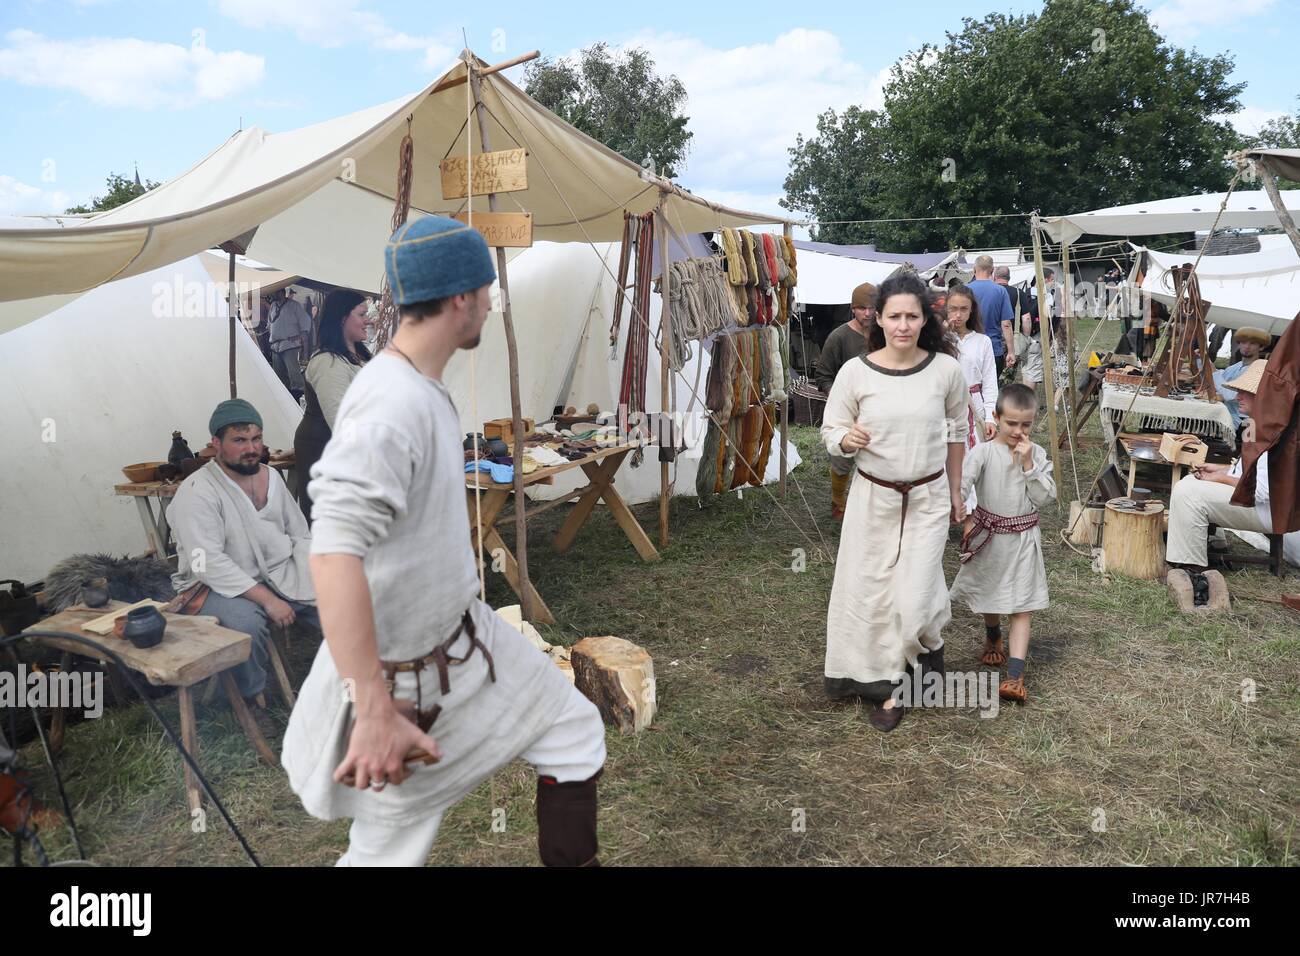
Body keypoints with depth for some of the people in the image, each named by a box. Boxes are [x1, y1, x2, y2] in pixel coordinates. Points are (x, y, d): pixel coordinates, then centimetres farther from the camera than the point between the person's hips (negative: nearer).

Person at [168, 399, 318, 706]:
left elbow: (301, 536, 15)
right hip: (217, 586, -6)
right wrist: (267, 599, -26)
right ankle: (254, 702, -12)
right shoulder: (196, 493, -13)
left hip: (279, 574, 6)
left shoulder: (272, 477, 9)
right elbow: (209, 563, -21)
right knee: (247, 622, -36)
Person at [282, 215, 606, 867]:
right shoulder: (390, 405, -27)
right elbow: (333, 556, -37)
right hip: (409, 675, -9)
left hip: (467, 637, 9)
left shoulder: (423, 388, 3)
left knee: (574, 734, 16)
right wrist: (375, 714, -37)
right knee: (390, 847, 9)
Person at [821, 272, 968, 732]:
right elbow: (830, 430, -1)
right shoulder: (855, 372, -11)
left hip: (928, 497, 0)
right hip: (873, 496, 1)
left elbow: (956, 432, 6)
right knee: (870, 591, 7)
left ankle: (929, 642, 33)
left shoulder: (946, 369, -8)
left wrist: (955, 491, 13)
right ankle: (884, 685, 31)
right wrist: (847, 439, -25)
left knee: (915, 597, -5)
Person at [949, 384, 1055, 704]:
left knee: (1020, 605, -3)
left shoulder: (1037, 454, -3)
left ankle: (1015, 676, -6)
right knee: (989, 594, 19)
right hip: (989, 535, 0)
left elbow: (1044, 497, -8)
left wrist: (1028, 465, -17)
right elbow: (962, 481, -25)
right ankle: (993, 636, 51)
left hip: (1023, 538, 0)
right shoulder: (984, 452, -11)